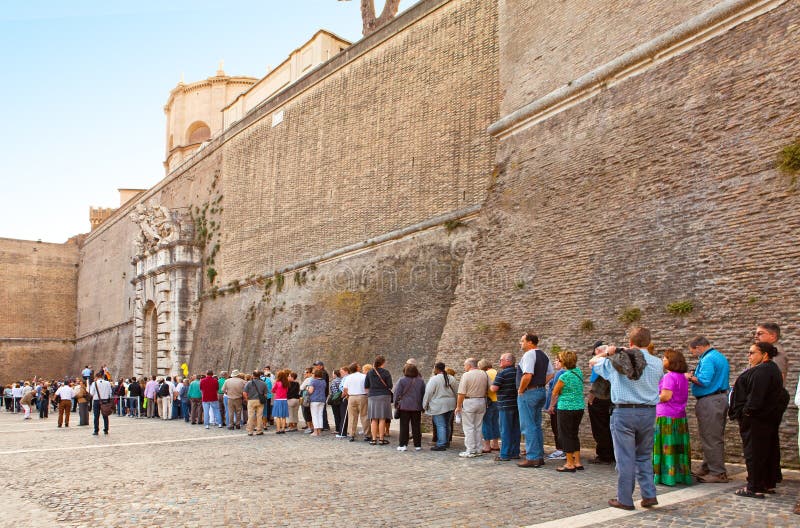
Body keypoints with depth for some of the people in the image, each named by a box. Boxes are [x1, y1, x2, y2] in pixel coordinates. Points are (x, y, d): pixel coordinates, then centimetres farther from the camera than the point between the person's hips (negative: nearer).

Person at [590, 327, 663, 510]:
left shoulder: (616, 361, -6)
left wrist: (606, 353, 25)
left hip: (624, 413, -3)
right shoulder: (657, 363, -2)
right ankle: (649, 495, 14)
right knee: (644, 456, 17)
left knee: (625, 458, 3)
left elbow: (593, 361, 9)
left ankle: (625, 500, 9)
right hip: (648, 412, 3)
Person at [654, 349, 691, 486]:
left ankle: (667, 476, 1)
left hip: (666, 416, -8)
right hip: (680, 416, 8)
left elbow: (666, 396, -22)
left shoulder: (669, 376, -14)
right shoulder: (682, 377, 13)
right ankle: (681, 474, 16)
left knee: (666, 446, -2)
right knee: (678, 447, 12)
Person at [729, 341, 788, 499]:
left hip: (756, 421, -11)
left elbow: (756, 396, -28)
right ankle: (769, 484, 25)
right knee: (769, 451, 16)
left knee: (754, 453, -4)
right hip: (770, 419, 11)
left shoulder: (761, 372, -21)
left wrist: (746, 411, -17)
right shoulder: (773, 369, 13)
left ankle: (755, 488, 1)